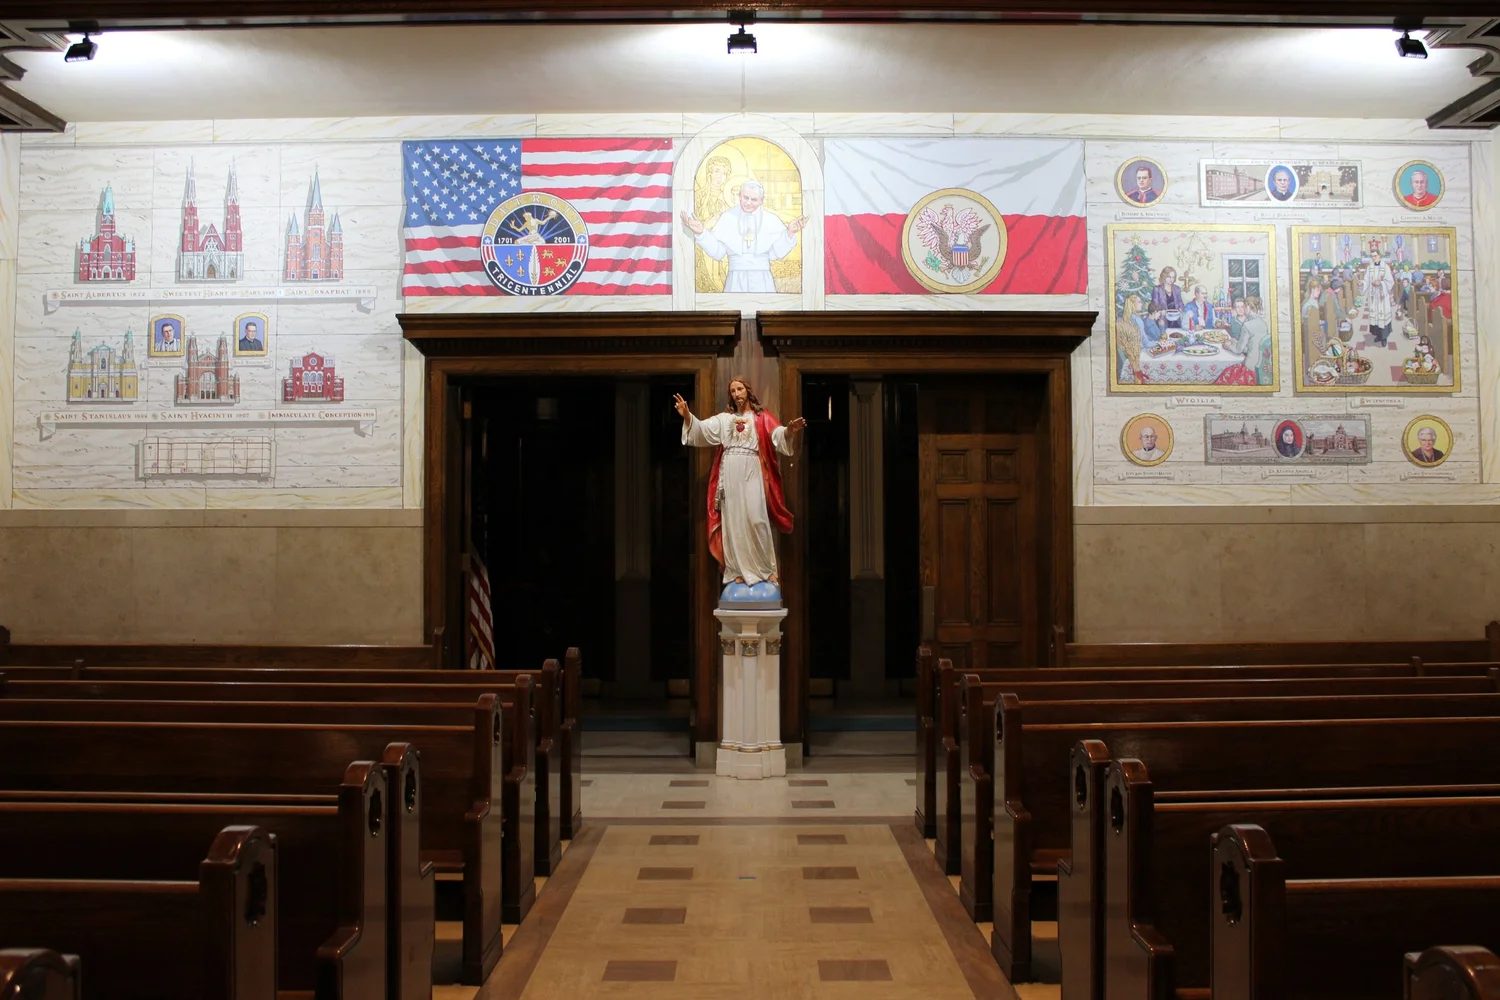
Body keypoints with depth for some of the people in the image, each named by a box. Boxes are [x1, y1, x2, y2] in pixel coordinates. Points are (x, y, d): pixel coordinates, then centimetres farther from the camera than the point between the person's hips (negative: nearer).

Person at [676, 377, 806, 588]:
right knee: (734, 521, 2)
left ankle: (766, 568, 2)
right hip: (730, 475, 2)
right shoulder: (724, 419, 13)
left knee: (755, 519, -10)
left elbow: (777, 435, -10)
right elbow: (702, 429, 1)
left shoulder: (762, 417, 6)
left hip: (752, 474, -2)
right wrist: (687, 417, -18)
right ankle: (739, 569, 6)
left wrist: (789, 430, -33)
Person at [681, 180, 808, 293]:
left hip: (762, 280, 1)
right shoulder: (728, 218, 4)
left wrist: (790, 233, -11)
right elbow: (717, 252, 2)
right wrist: (702, 233, -10)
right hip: (736, 279, 0)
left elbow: (777, 252, 1)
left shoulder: (771, 220, 5)